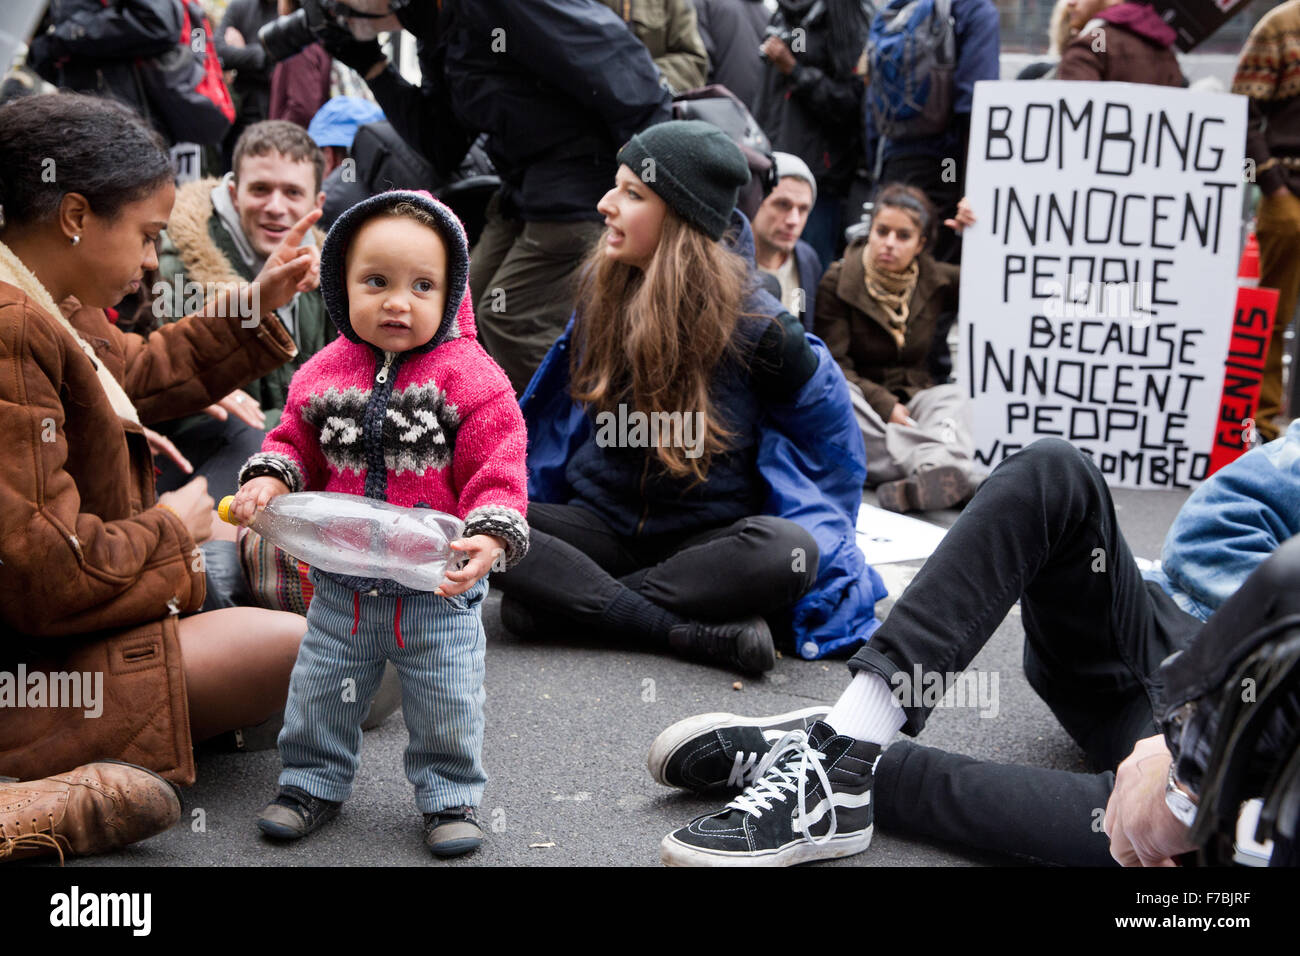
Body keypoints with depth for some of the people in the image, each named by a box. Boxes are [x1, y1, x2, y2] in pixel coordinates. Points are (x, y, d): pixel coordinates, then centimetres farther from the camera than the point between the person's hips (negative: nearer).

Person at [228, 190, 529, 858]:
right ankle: (313, 781, 38)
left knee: (447, 702, 8)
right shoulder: (323, 374, -1)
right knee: (320, 690, 16)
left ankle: (449, 794, 30)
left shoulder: (470, 377, -12)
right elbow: (296, 442, 11)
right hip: (341, 587, 3)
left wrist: (490, 538, -28)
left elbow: (497, 469, -15)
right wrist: (268, 478, -9)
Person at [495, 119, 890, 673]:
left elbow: (825, 423, 1)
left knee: (788, 551, -37)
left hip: (706, 537, -3)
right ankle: (697, 630, -30)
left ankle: (570, 601, -26)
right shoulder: (602, 294, 0)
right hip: (601, 524, 3)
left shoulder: (755, 324, -12)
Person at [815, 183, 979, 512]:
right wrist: (885, 406, -22)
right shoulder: (838, 282, -3)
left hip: (915, 398, 3)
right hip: (863, 403, -3)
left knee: (950, 398, -28)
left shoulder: (936, 280, 8)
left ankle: (938, 466, -59)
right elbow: (833, 365, -10)